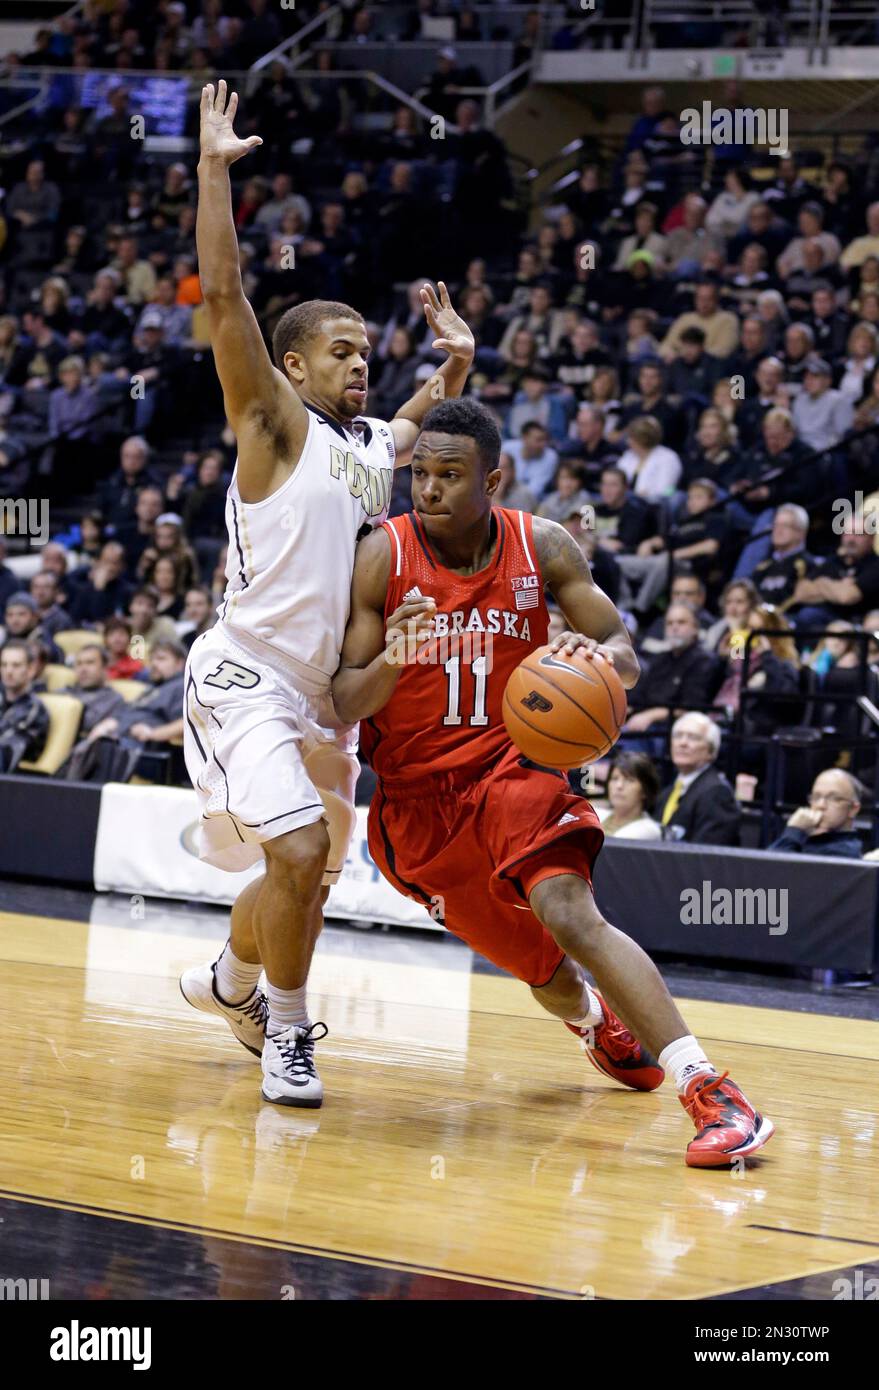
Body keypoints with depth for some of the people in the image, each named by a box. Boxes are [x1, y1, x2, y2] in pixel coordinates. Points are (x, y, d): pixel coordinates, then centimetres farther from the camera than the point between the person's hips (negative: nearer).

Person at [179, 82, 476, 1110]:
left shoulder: (380, 442, 14)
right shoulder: (274, 422, -6)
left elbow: (434, 412, 39)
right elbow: (221, 294, -16)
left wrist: (455, 362, 22)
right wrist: (214, 167, -17)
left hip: (324, 693, 8)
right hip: (246, 676, -8)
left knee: (311, 875, 16)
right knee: (299, 854, -21)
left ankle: (228, 982, 43)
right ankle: (287, 1031, -1)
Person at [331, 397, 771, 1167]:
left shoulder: (542, 547, -6)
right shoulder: (381, 557, -11)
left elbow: (626, 656, -2)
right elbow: (344, 703, -11)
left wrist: (598, 654, -27)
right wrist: (389, 663, -34)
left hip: (510, 764, -1)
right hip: (416, 793, 1)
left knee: (570, 916, -26)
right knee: (537, 962, 10)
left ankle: (714, 1095, -30)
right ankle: (594, 1019, 49)